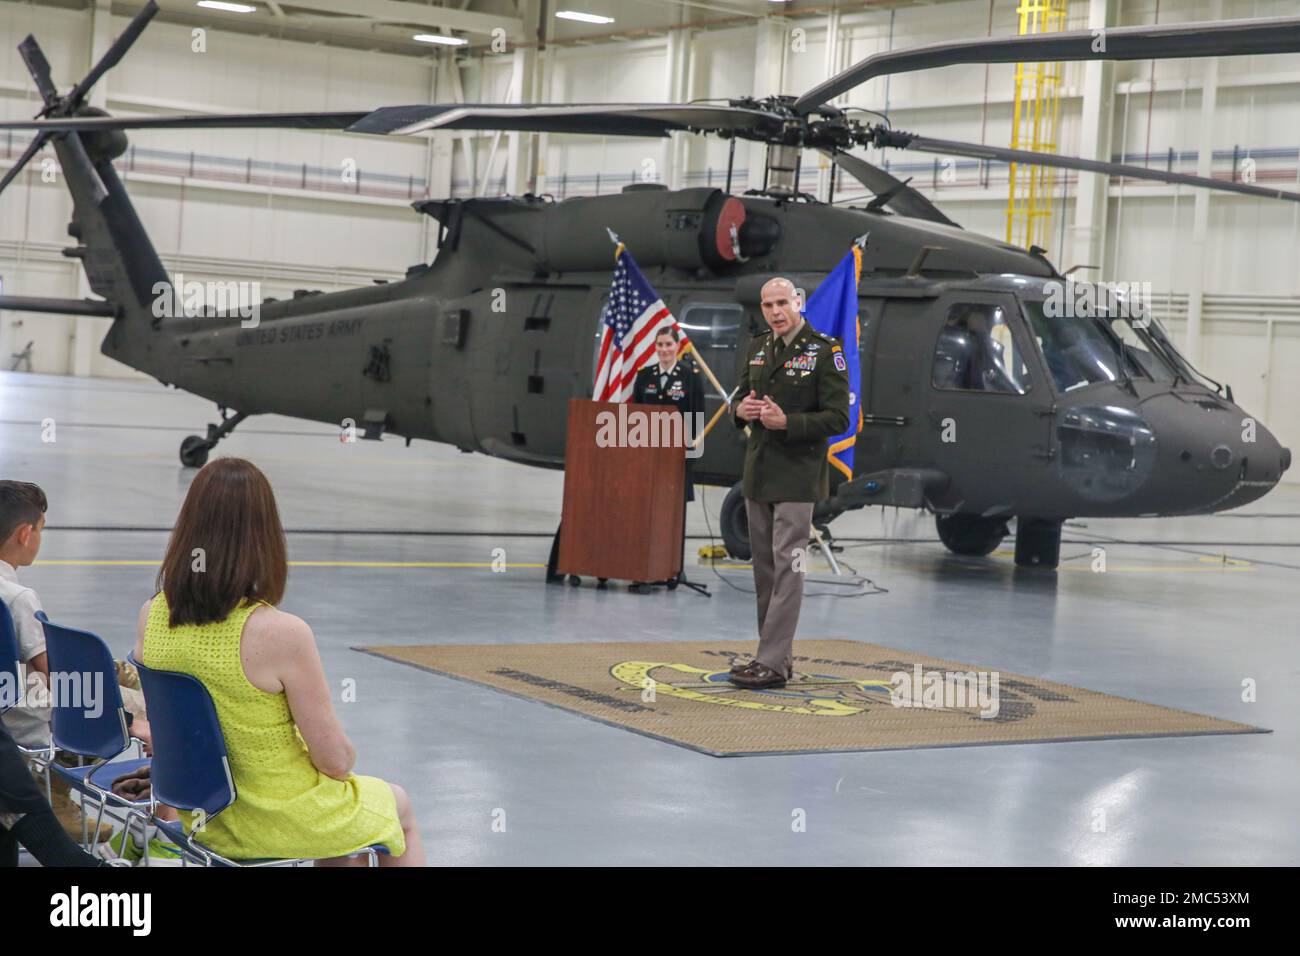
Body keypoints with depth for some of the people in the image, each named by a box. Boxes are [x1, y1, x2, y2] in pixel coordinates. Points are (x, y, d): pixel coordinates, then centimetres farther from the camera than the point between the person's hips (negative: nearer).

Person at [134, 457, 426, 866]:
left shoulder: (151, 616, -12)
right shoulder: (283, 633, -30)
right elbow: (336, 760, -20)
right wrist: (344, 754, 3)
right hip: (280, 820, -6)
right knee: (399, 805, 28)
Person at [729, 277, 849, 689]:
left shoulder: (825, 351, -9)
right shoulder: (759, 347, 12)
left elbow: (838, 418, -12)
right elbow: (741, 396, 23)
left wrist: (786, 422, -22)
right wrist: (741, 408, -2)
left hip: (798, 477, -7)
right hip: (757, 473, 7)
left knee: (786, 567, -9)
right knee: (764, 568, 11)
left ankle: (772, 663, -10)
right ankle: (779, 654, 19)